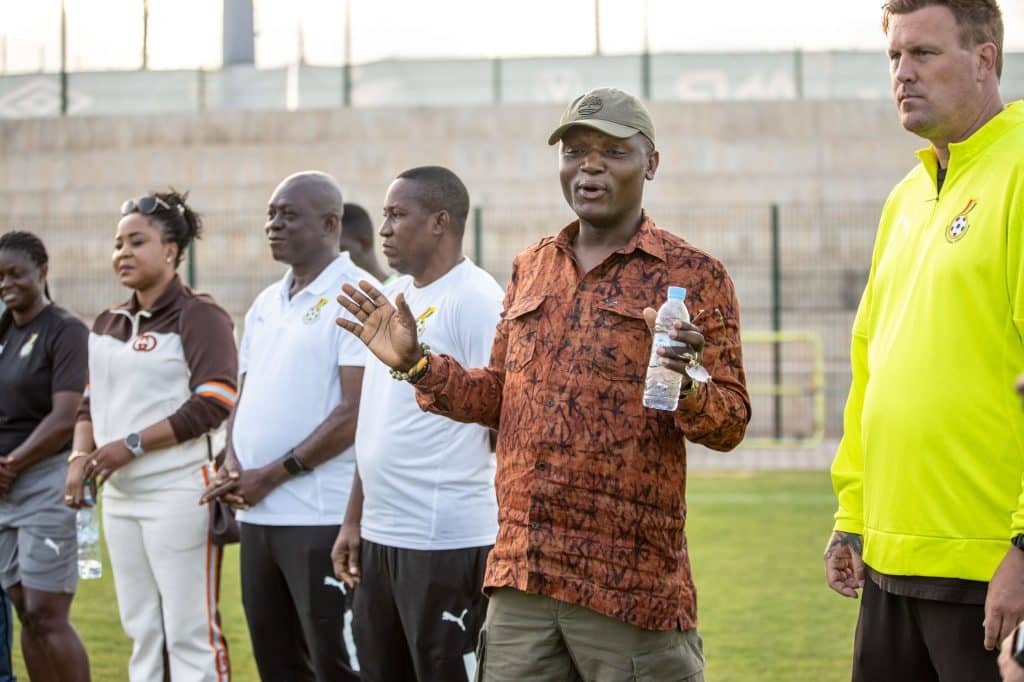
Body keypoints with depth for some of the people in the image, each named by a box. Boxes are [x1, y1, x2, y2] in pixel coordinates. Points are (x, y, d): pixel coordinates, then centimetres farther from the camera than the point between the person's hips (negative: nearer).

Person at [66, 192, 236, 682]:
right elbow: (92, 401, 22)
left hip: (179, 493, -8)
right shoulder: (107, 325, 17)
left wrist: (131, 445, -16)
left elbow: (213, 403, -15)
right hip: (120, 496, 8)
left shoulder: (198, 317, -7)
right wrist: (81, 455, 2)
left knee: (190, 633, -8)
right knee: (142, 632, 11)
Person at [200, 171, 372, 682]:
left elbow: (355, 414, -15)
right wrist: (232, 465, 2)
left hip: (322, 518, -8)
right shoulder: (267, 303, 17)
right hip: (257, 515, 8)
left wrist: (271, 476, -14)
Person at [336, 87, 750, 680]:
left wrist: (686, 385, -24)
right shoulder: (531, 268, 16)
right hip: (521, 578, 5)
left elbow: (731, 423, -4)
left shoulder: (691, 274, -1)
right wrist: (415, 363, 9)